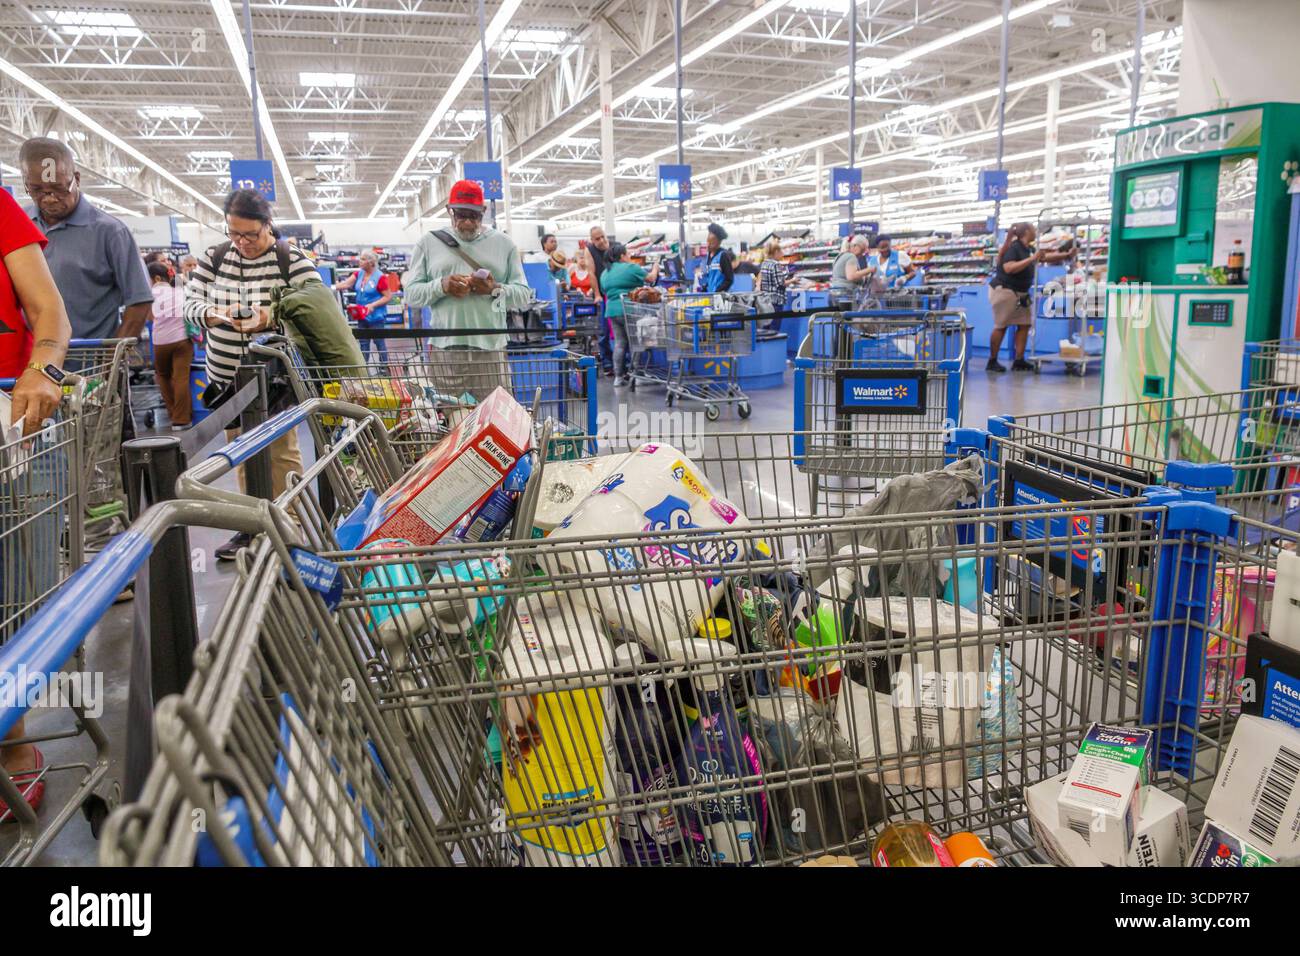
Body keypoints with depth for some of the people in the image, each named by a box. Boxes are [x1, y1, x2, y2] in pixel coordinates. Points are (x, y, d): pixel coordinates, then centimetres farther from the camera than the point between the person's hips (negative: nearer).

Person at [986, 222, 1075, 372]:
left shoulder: (1029, 249, 9)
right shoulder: (1013, 247, -15)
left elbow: (1047, 257, 22)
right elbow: (1009, 268, -29)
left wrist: (1067, 255, 16)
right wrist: (1032, 259, -27)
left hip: (1021, 293, 9)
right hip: (1004, 290, -9)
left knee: (1024, 324, 3)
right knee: (1001, 326, -4)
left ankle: (1019, 361, 5)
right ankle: (992, 361, 5)